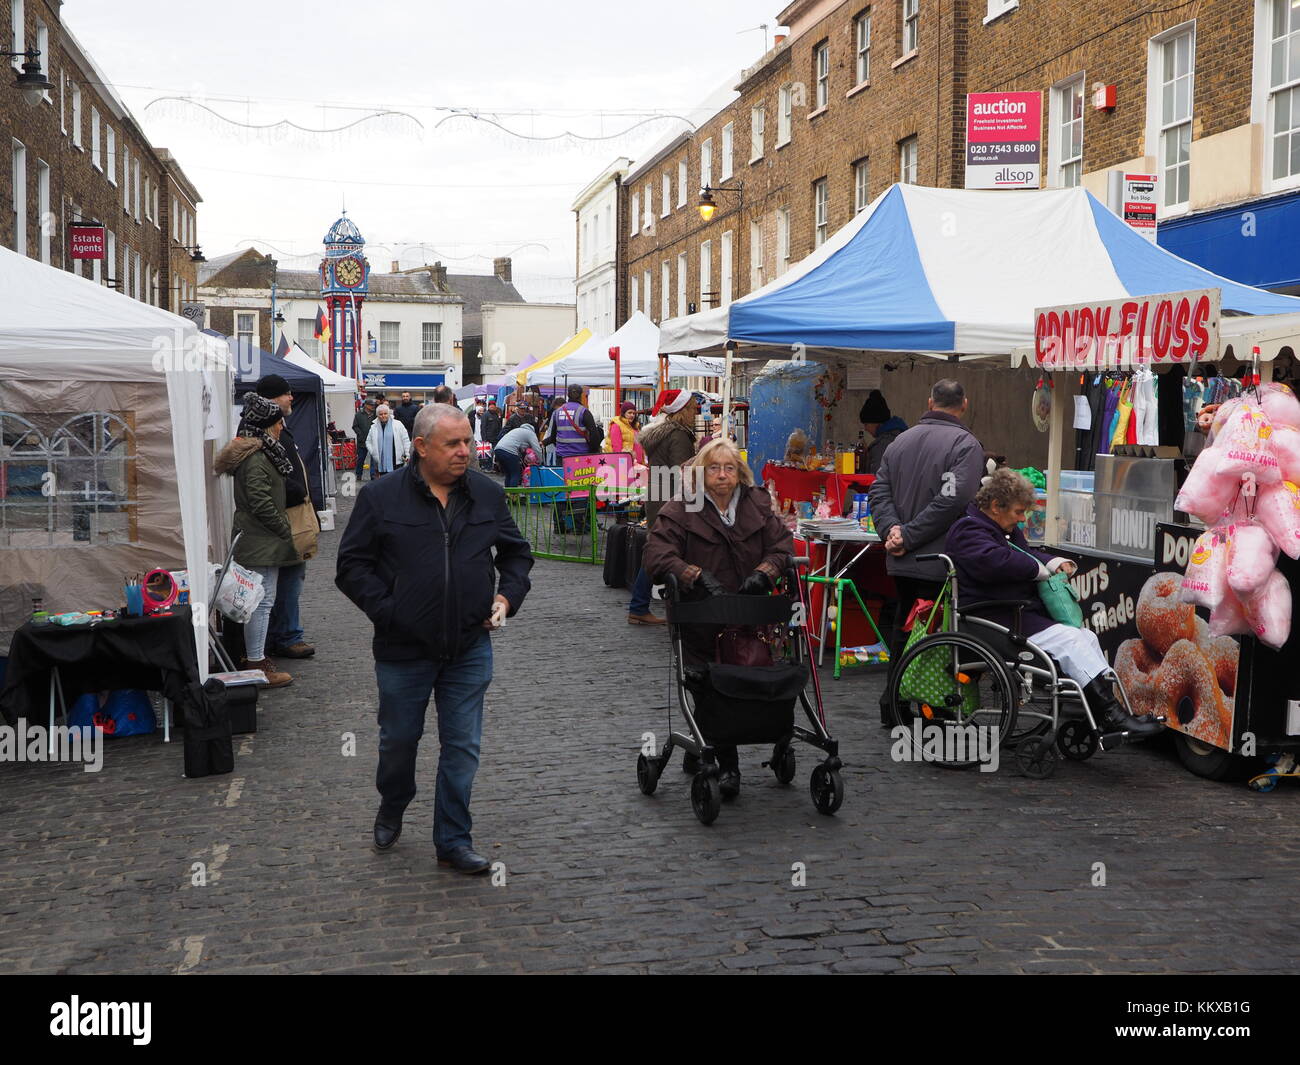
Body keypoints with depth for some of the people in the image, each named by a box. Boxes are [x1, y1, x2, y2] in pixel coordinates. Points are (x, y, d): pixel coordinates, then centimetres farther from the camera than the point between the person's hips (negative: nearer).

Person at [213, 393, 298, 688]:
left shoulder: (259, 453, 15)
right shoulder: (256, 458, -18)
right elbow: (261, 503, -23)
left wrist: (282, 530, 17)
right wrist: (285, 530, -13)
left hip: (259, 541, 11)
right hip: (261, 542, -11)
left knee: (259, 600, 17)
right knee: (263, 600, -7)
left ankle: (254, 655, 27)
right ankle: (256, 664, -4)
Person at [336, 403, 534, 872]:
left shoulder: (487, 494, 2)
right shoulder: (381, 497, -7)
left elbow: (516, 552, 15)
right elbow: (352, 566, -4)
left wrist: (507, 595, 0)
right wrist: (387, 610, -13)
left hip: (470, 648, 2)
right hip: (403, 650, -2)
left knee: (462, 748, 5)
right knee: (399, 739, 15)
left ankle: (453, 841, 19)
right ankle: (392, 808, 45)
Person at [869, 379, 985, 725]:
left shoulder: (901, 441, 10)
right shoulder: (965, 444, -10)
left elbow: (879, 491, 5)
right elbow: (952, 500, -21)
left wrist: (891, 527, -8)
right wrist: (908, 536, -17)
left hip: (902, 564, 6)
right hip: (940, 565, -6)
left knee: (902, 632, 17)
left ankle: (891, 708, 25)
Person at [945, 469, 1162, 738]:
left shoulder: (1006, 529, 23)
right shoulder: (968, 530, -12)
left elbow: (1026, 554, 35)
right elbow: (995, 561, -30)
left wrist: (1054, 562, 10)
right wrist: (1039, 569, -15)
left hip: (1024, 612, 11)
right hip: (996, 620, -11)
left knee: (1087, 637, -3)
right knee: (1069, 641, -22)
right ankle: (1111, 715, -21)